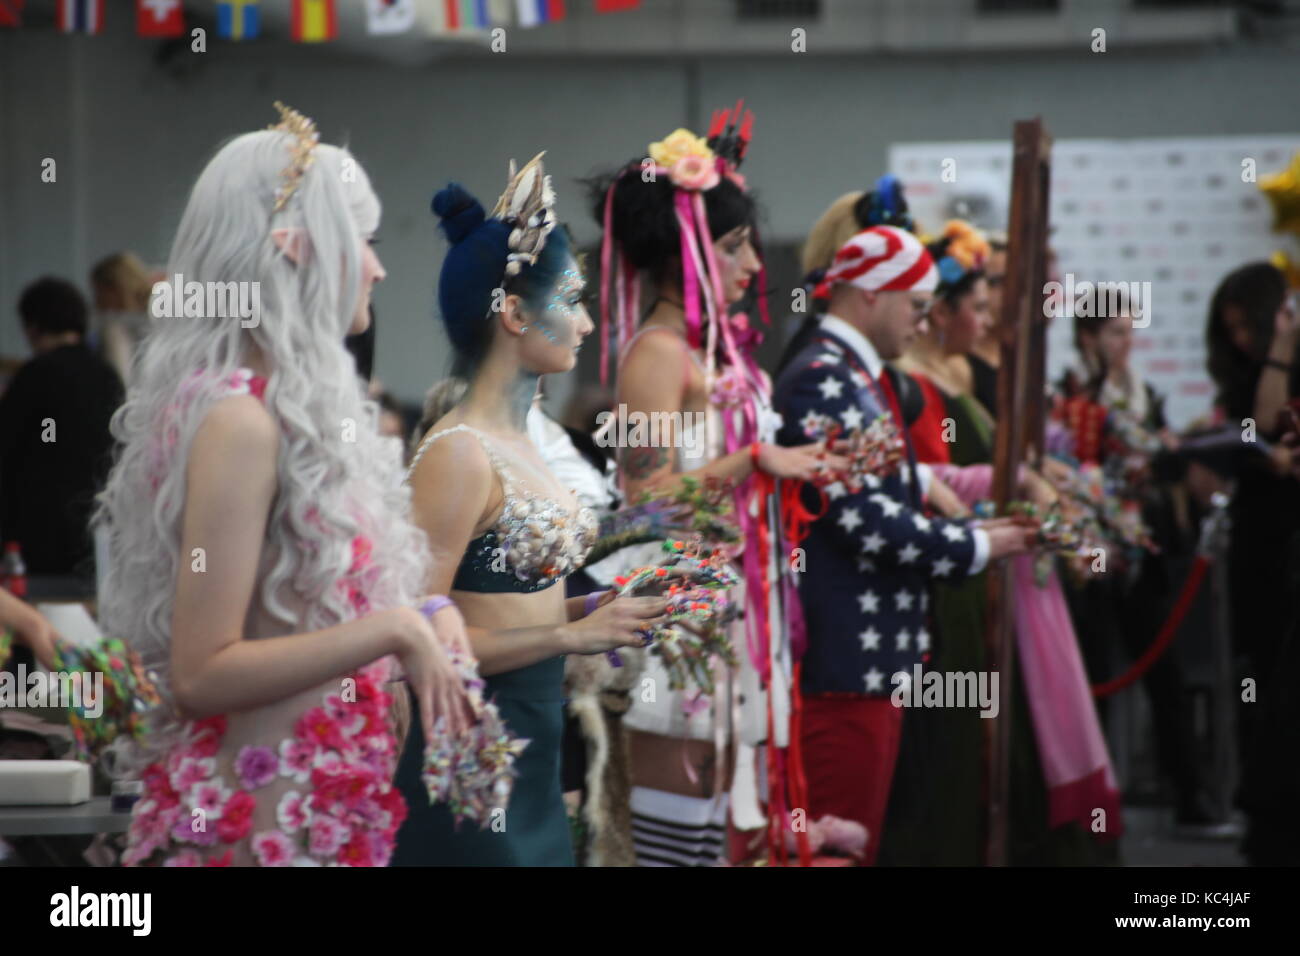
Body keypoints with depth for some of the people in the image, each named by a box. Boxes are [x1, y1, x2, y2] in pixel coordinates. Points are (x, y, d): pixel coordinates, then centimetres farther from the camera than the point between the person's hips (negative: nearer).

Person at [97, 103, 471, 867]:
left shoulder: (289, 408, 12)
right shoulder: (239, 422, -16)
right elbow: (201, 674, -19)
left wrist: (423, 618, 2)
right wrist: (394, 630, -20)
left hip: (318, 814, 9)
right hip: (262, 825, -9)